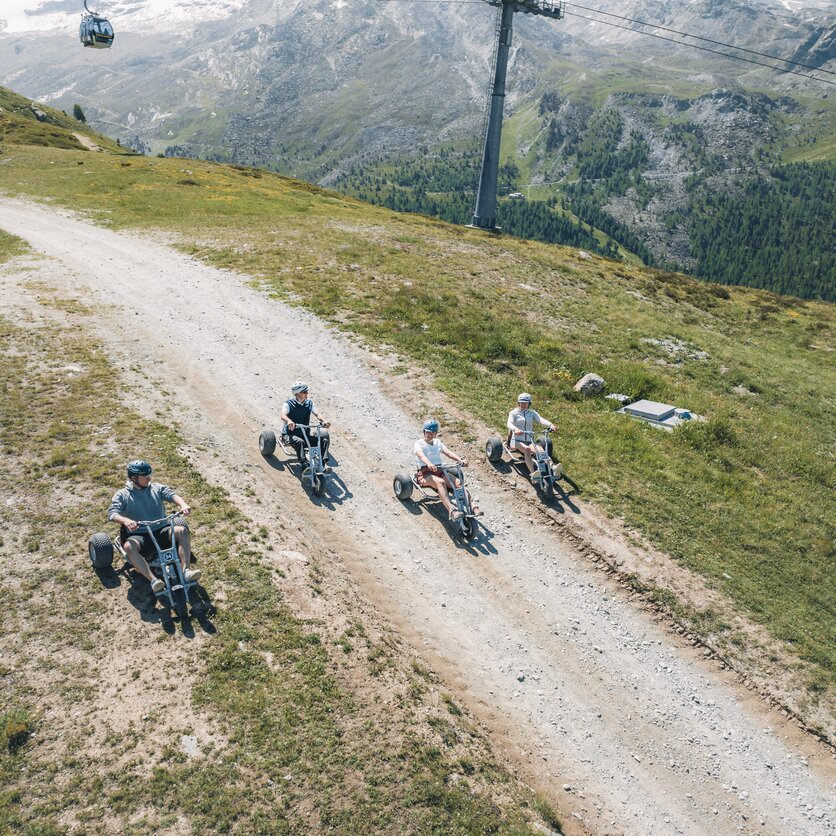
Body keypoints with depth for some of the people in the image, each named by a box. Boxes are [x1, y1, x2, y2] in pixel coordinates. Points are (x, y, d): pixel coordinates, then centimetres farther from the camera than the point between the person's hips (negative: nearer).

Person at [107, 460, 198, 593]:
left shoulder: (157, 488, 13)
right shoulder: (122, 495, 7)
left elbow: (172, 495, -4)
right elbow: (112, 514, -7)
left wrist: (183, 505, -29)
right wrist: (126, 520, -32)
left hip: (162, 531, 2)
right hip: (139, 536, -2)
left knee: (182, 530, -27)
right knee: (129, 546, -36)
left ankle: (186, 570, -34)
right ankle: (153, 580, -42)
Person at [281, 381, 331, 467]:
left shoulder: (309, 403, 9)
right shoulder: (288, 403, -6)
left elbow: (316, 414, -3)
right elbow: (283, 415, -24)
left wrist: (324, 421, -26)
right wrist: (289, 421, -49)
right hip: (291, 434, -4)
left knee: (325, 436, -17)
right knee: (299, 442, -38)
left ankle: (324, 462, -20)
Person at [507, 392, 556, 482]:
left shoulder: (532, 413, 14)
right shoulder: (514, 413, 7)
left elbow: (541, 420, -6)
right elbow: (509, 423, -13)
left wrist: (551, 425, -29)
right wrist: (515, 429, -38)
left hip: (529, 441, 3)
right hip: (517, 440, -3)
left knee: (541, 451, -29)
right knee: (527, 449, -36)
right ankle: (533, 473, -53)